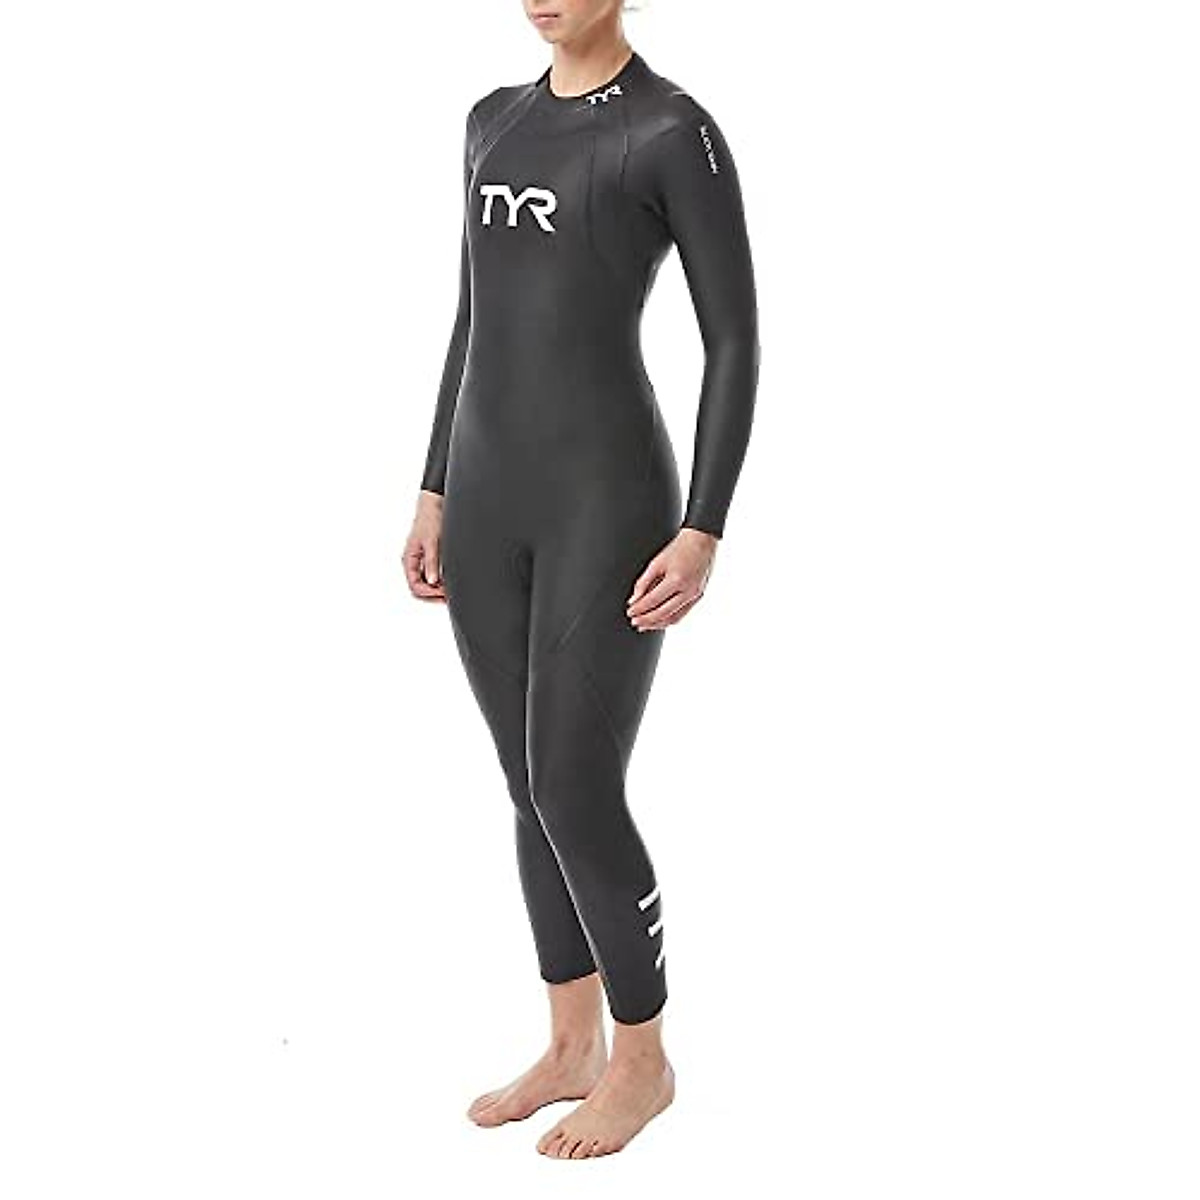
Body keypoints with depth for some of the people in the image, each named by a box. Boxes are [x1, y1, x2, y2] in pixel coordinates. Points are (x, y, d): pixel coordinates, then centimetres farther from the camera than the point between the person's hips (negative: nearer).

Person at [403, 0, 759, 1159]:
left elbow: (735, 339, -10)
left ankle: (642, 1058, 17)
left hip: (609, 502, -7)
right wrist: (435, 493, 16)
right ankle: (572, 1049, 28)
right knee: (533, 787, 13)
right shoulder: (494, 122, 14)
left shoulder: (678, 130, -9)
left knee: (576, 798, -4)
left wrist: (703, 536, -17)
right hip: (490, 504, 8)